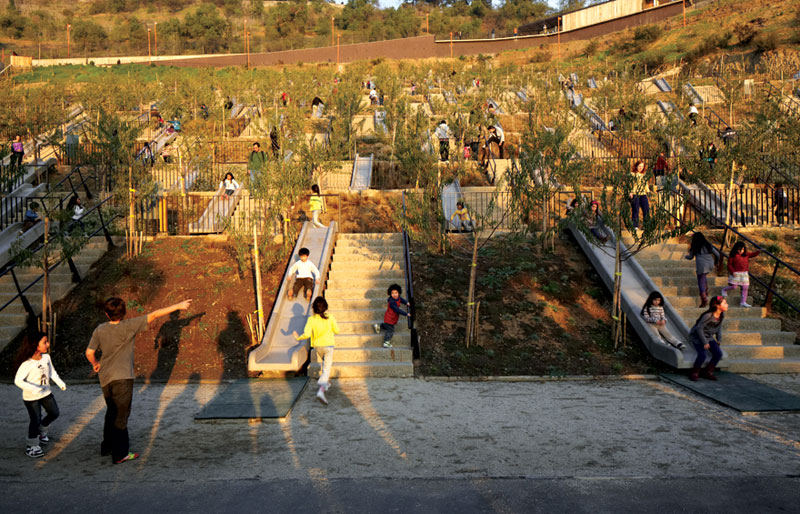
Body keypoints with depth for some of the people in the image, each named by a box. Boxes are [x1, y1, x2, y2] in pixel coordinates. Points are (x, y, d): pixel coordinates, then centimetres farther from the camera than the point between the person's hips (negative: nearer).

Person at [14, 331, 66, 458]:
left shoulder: (46, 357, -6)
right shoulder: (27, 363, -27)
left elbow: (52, 372, 7)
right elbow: (18, 380, -25)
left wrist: (60, 383, -6)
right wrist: (33, 389, -36)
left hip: (45, 392, 7)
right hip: (31, 397, -7)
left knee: (54, 413, 14)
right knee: (36, 420, -2)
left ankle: (41, 431, 40)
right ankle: (31, 446, 17)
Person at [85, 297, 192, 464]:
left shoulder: (100, 330, 0)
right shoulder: (128, 326, -12)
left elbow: (89, 353, 1)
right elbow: (153, 315, -12)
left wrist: (95, 364, 24)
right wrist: (178, 306, -9)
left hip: (105, 378, 6)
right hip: (122, 378, -6)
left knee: (112, 412, 22)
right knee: (121, 415, 2)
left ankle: (107, 446, 34)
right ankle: (120, 454, 7)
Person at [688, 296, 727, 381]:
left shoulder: (722, 315, -6)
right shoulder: (708, 316, -29)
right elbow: (699, 328, -24)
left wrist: (719, 339, 6)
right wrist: (705, 342, -20)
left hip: (708, 336, 7)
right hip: (697, 336, -7)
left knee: (718, 353, -7)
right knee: (703, 354, -25)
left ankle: (708, 372, 8)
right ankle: (694, 373, -6)